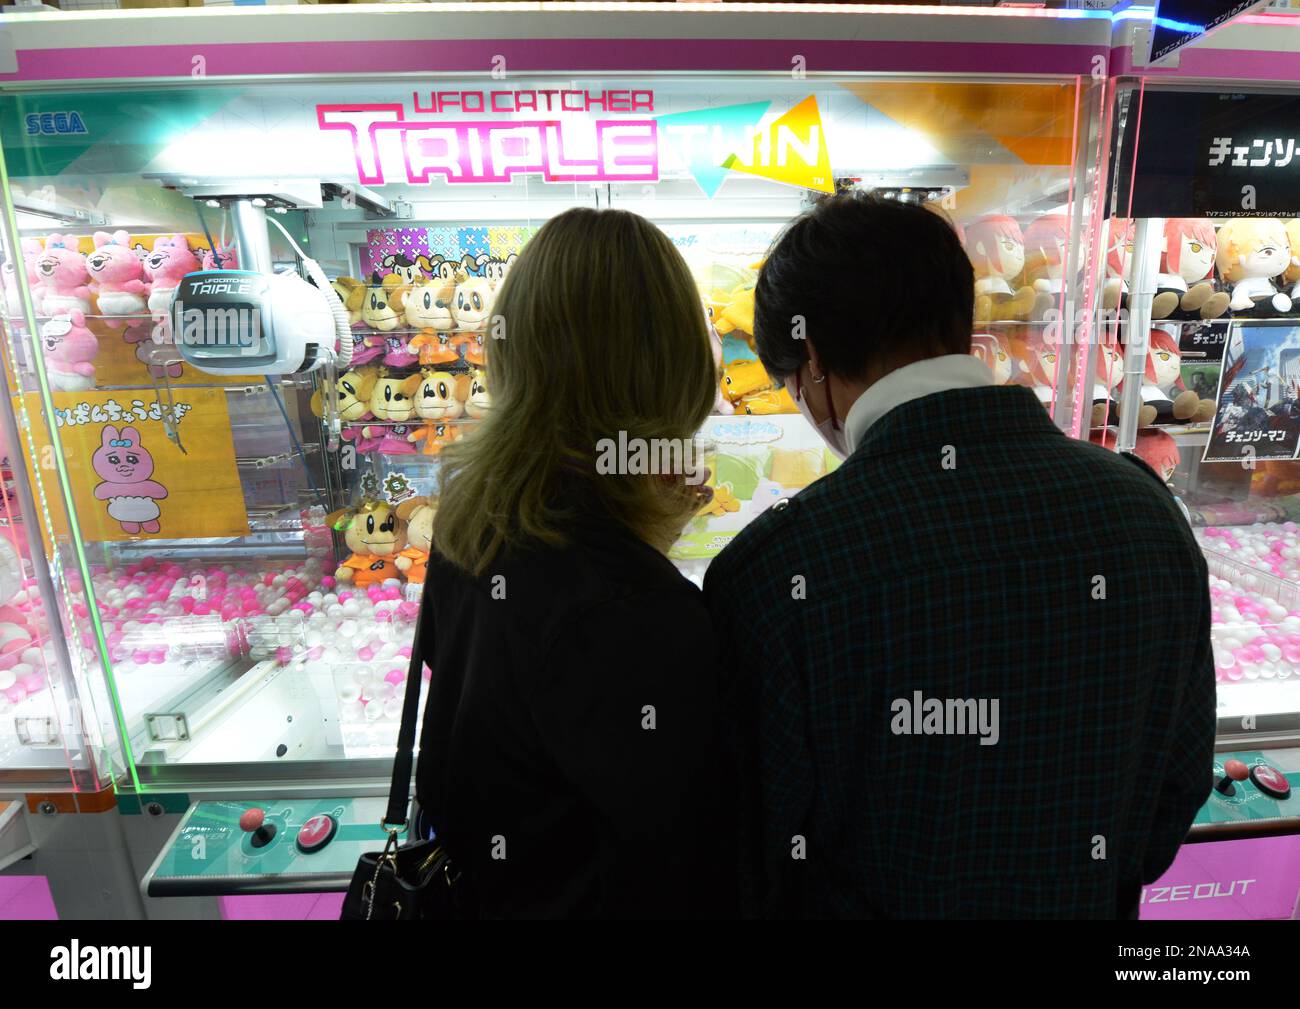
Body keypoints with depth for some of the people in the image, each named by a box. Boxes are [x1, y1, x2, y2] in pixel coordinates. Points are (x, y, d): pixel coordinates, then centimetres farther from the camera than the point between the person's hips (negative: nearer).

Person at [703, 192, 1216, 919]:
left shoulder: (775, 568, -32)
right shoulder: (1147, 512, -16)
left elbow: (755, 864, -19)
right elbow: (1179, 789, -2)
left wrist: (767, 900, 3)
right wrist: (1090, 889, 14)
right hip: (1087, 900, 4)